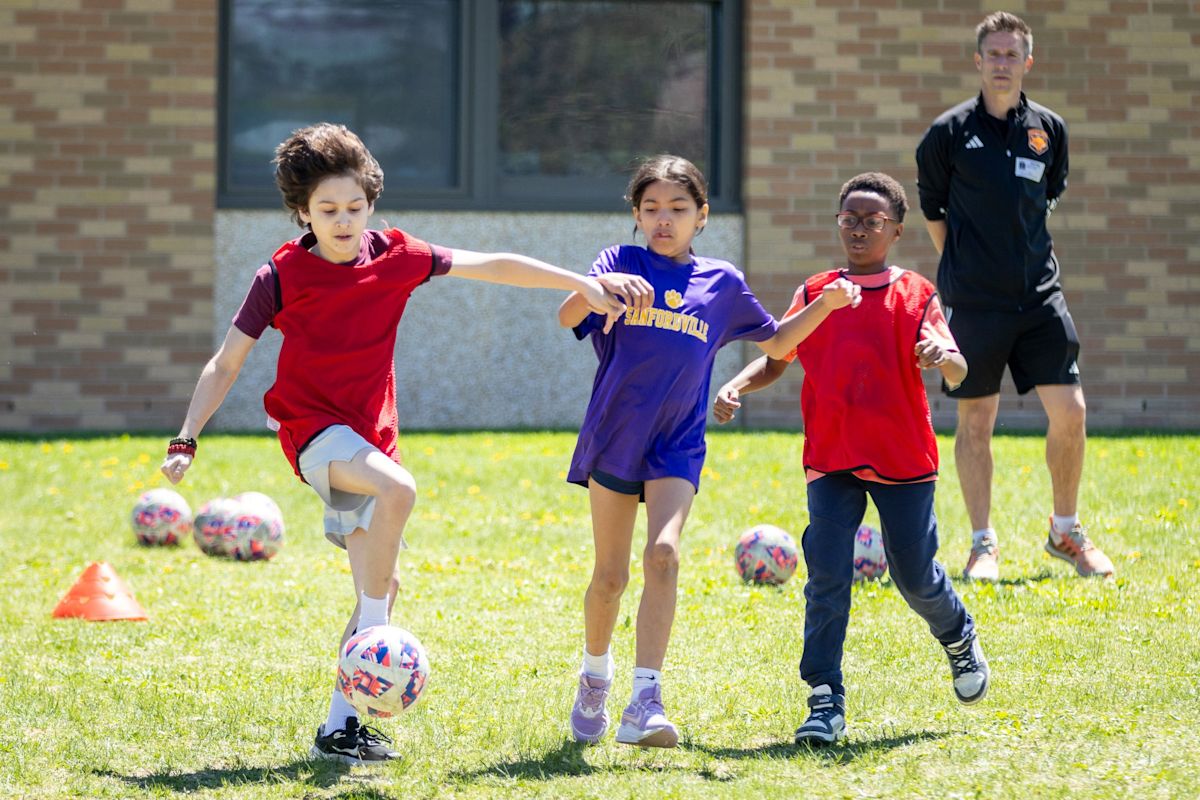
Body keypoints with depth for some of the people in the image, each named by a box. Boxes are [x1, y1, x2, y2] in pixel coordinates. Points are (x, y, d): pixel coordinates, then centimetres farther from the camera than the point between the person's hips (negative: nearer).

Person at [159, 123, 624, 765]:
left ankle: (339, 726, 10)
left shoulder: (395, 257, -1)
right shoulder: (281, 277, -9)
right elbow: (226, 363, -4)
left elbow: (494, 267, 4)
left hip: (369, 434, 5)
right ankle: (373, 628, -25)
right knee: (397, 489, -34)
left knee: (382, 585, 3)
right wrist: (185, 441, -12)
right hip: (311, 427, -5)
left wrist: (583, 285, 1)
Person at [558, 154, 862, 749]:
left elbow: (775, 342, 23)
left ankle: (645, 705, -27)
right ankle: (594, 677, 35)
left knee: (663, 554, -20)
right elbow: (568, 316, -16)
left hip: (677, 444, 0)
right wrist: (602, 286, -37)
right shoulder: (621, 264, 2)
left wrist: (824, 305, 7)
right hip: (613, 436, 0)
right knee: (610, 575, 7)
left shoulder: (723, 283, 9)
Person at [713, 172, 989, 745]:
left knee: (915, 575, 7)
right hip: (832, 461, 2)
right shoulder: (815, 295, 9)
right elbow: (776, 357, 13)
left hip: (903, 460, -2)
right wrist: (735, 387, -7)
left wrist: (943, 357, -33)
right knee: (827, 577, -8)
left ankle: (959, 639, 39)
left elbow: (957, 372, -9)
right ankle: (825, 702, -7)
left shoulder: (915, 295, 0)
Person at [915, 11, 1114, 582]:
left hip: (1039, 293, 2)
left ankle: (1065, 533, 14)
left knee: (1070, 411, -4)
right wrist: (963, 264, 10)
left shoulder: (1050, 130, 6)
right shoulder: (950, 131, -2)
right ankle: (983, 544, 12)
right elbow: (931, 206, 10)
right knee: (975, 420, 1)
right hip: (974, 300, -2)